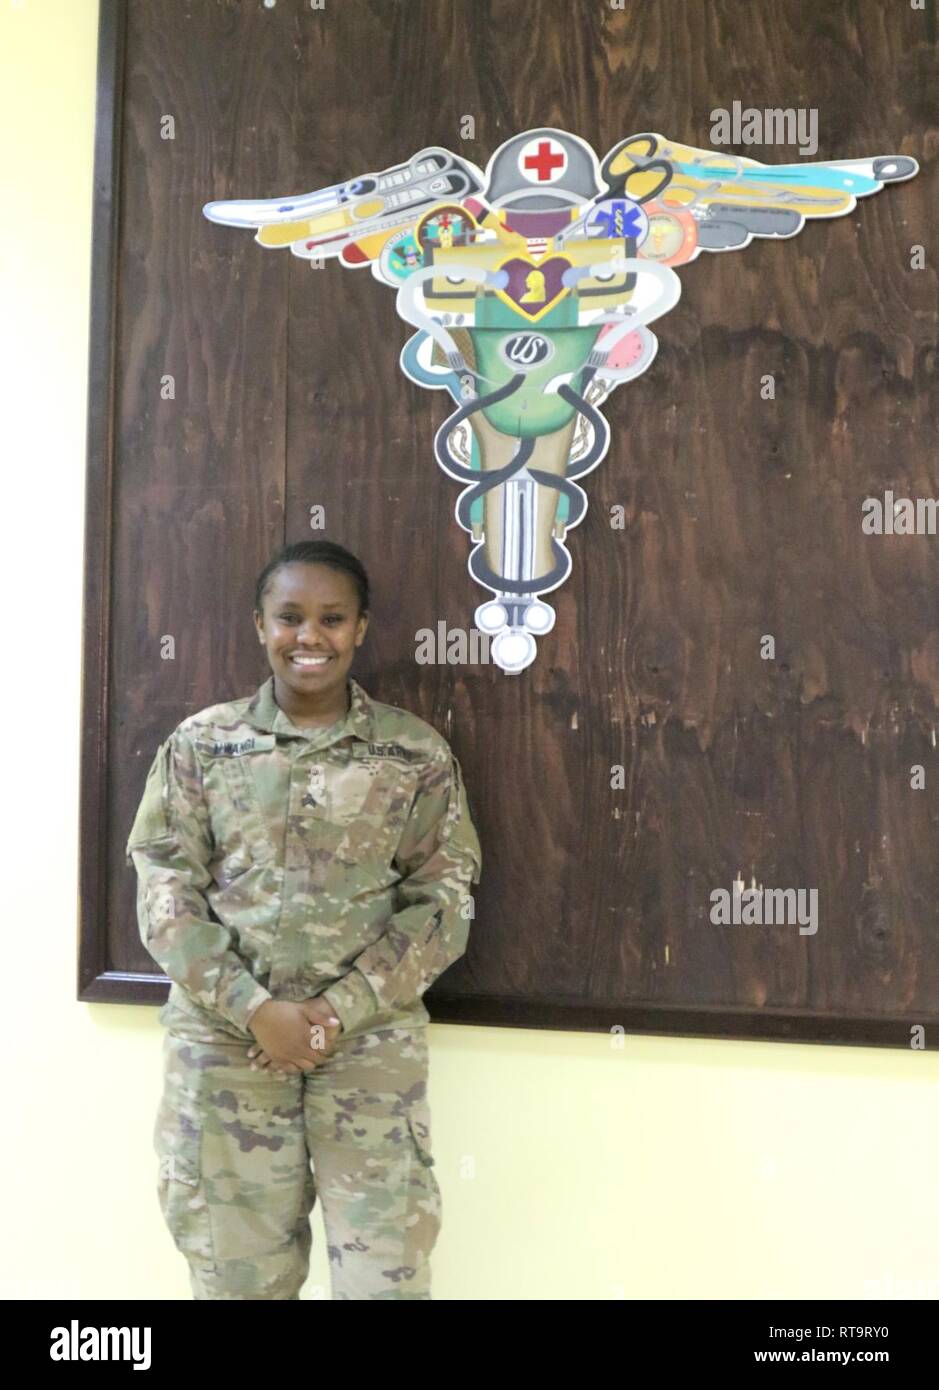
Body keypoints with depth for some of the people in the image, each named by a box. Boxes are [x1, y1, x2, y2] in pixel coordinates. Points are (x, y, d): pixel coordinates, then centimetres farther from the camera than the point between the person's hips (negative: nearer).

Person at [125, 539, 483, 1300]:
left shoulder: (417, 752, 1)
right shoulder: (200, 745, 3)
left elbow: (444, 897, -1)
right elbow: (166, 891, 0)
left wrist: (343, 1009, -11)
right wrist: (255, 1008, -12)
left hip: (373, 1041, 0)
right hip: (223, 1038, 1)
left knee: (386, 1270, 2)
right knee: (234, 1268, 11)